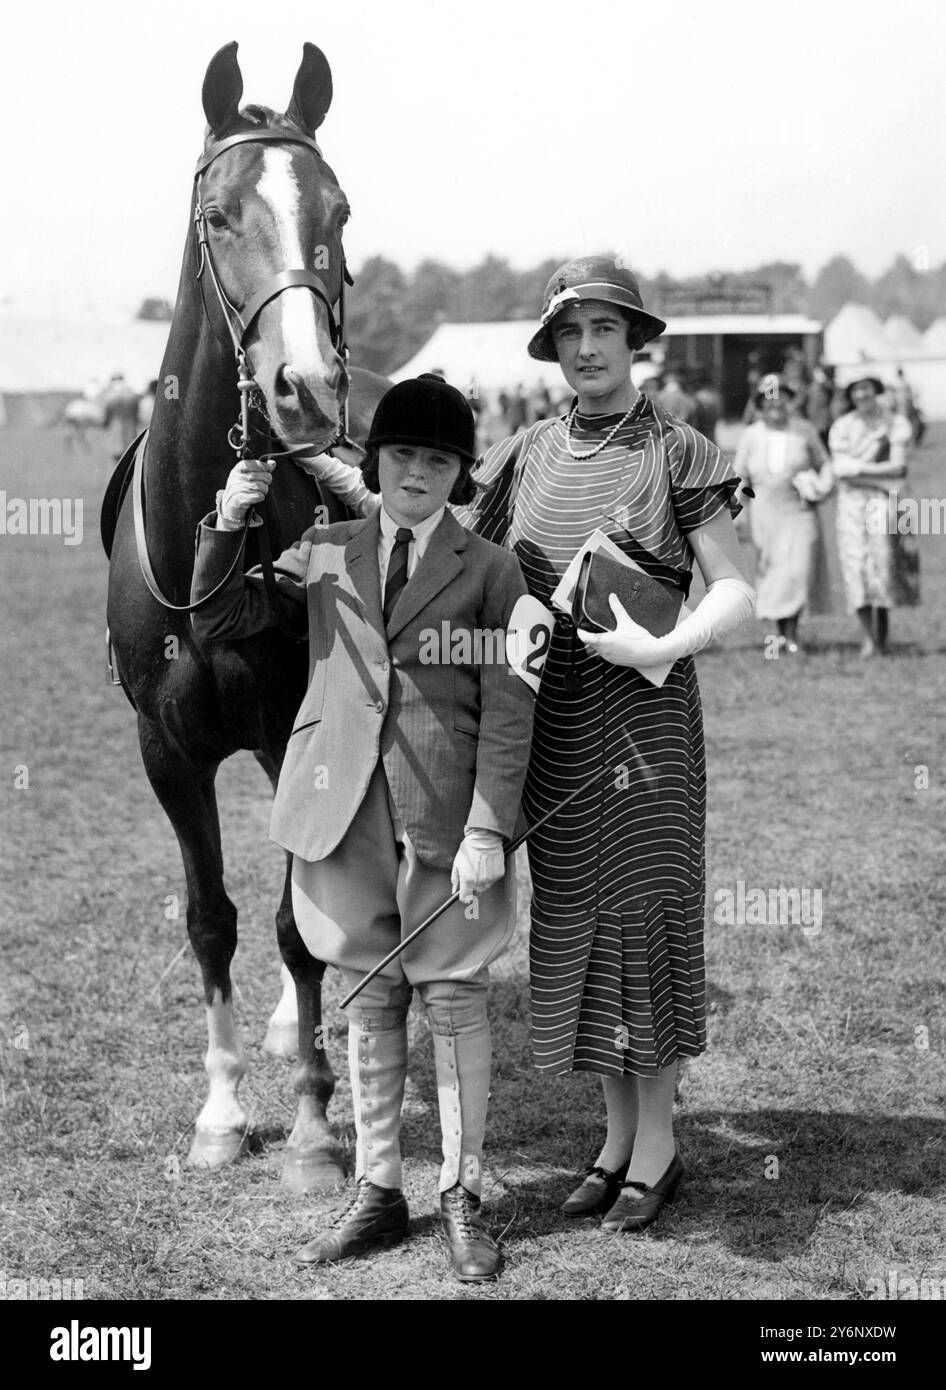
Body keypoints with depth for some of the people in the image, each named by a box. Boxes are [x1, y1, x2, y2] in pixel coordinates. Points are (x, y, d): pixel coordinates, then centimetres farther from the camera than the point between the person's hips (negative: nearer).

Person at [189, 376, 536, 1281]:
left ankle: (463, 1199, 15)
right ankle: (376, 1192, 22)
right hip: (344, 807, 3)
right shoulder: (324, 556, 9)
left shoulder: (489, 570, 1)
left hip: (444, 814, -3)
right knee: (369, 1002, 11)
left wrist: (486, 830, -11)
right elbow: (214, 621, 8)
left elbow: (508, 713, -3)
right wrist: (226, 525, -8)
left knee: (453, 1000, 3)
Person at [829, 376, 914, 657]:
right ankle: (867, 637, -11)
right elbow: (840, 470, -4)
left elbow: (898, 467, -5)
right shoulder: (842, 427, 6)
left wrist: (859, 468, -8)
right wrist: (880, 472, -8)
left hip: (884, 502, -1)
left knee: (883, 561, -8)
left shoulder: (895, 424, 4)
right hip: (851, 501, 1)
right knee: (856, 562, -10)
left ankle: (882, 636, 0)